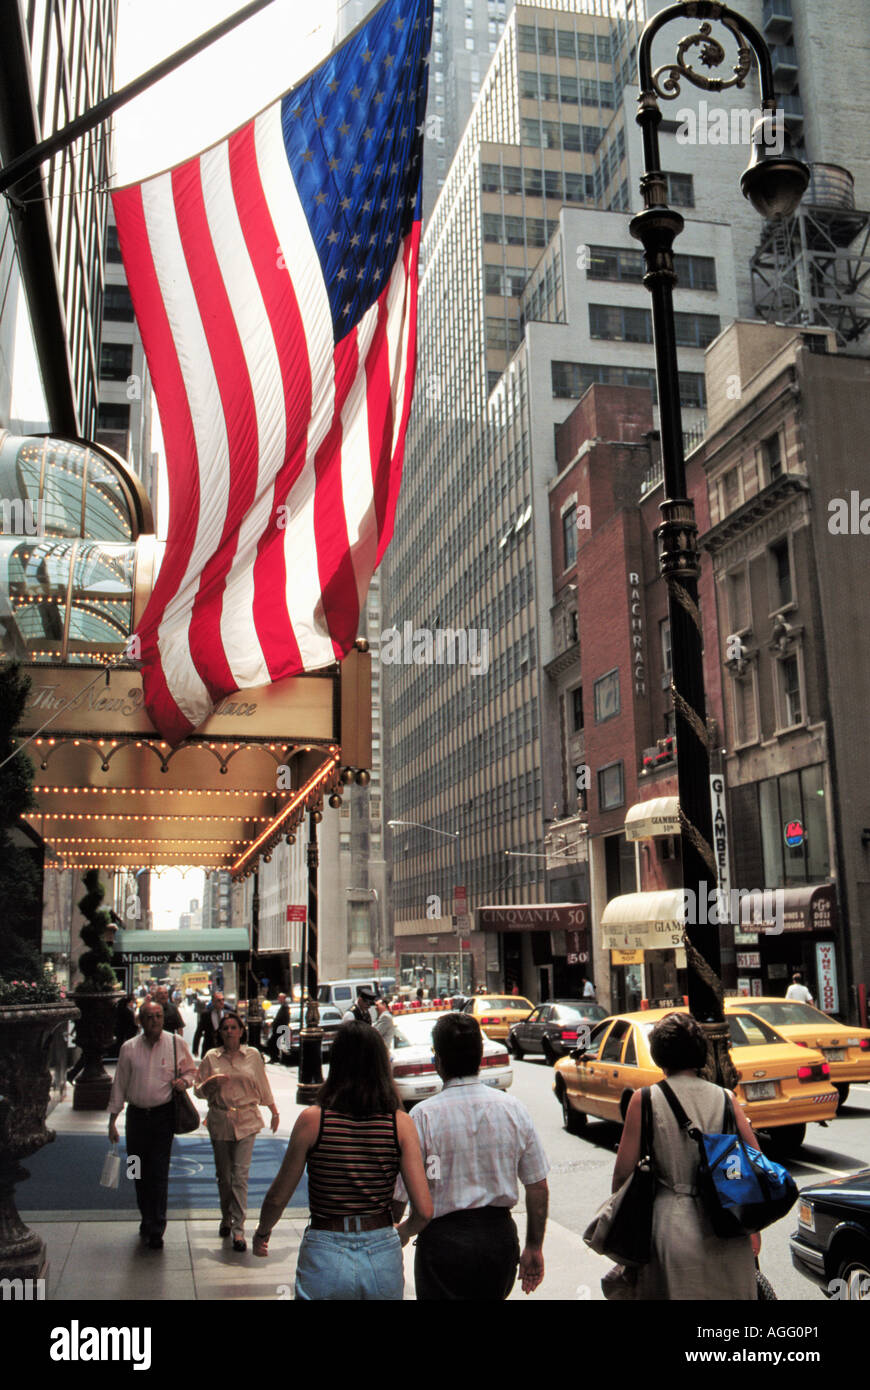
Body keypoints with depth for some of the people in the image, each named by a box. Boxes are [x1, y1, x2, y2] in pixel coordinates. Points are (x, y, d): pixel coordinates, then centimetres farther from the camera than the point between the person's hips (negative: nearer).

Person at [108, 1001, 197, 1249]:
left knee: (159, 1173, -5)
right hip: (136, 1115, 2)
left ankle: (156, 1230, 2)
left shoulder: (176, 1044, -1)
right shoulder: (129, 1048, 2)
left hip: (163, 1115, -2)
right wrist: (113, 1119, 7)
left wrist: (184, 1081, -10)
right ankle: (147, 1220, 29)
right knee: (139, 1173, 10)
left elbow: (191, 1070, 12)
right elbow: (119, 1084, 7)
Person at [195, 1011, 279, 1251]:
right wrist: (212, 1083, -15)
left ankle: (238, 1228, -6)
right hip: (219, 1121, 2)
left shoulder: (253, 1055, 3)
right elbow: (199, 1089, 5)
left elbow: (263, 1086, 13)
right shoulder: (211, 1057, 3)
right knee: (223, 1175, 11)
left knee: (240, 1175, -9)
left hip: (246, 1121, -2)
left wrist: (274, 1111, 19)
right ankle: (226, 1218, 31)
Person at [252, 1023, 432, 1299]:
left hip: (325, 1258, -2)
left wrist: (262, 1232, 19)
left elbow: (278, 1197, -2)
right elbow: (424, 1210, -8)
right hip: (383, 1256, 2)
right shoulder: (401, 1123, -7)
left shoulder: (312, 1119, -10)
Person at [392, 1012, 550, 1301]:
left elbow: (396, 1196, -11)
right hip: (500, 1236, 4)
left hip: (443, 1241, -4)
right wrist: (534, 1247, 14)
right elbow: (538, 1187, 3)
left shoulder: (424, 1115, -13)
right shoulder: (514, 1109, -2)